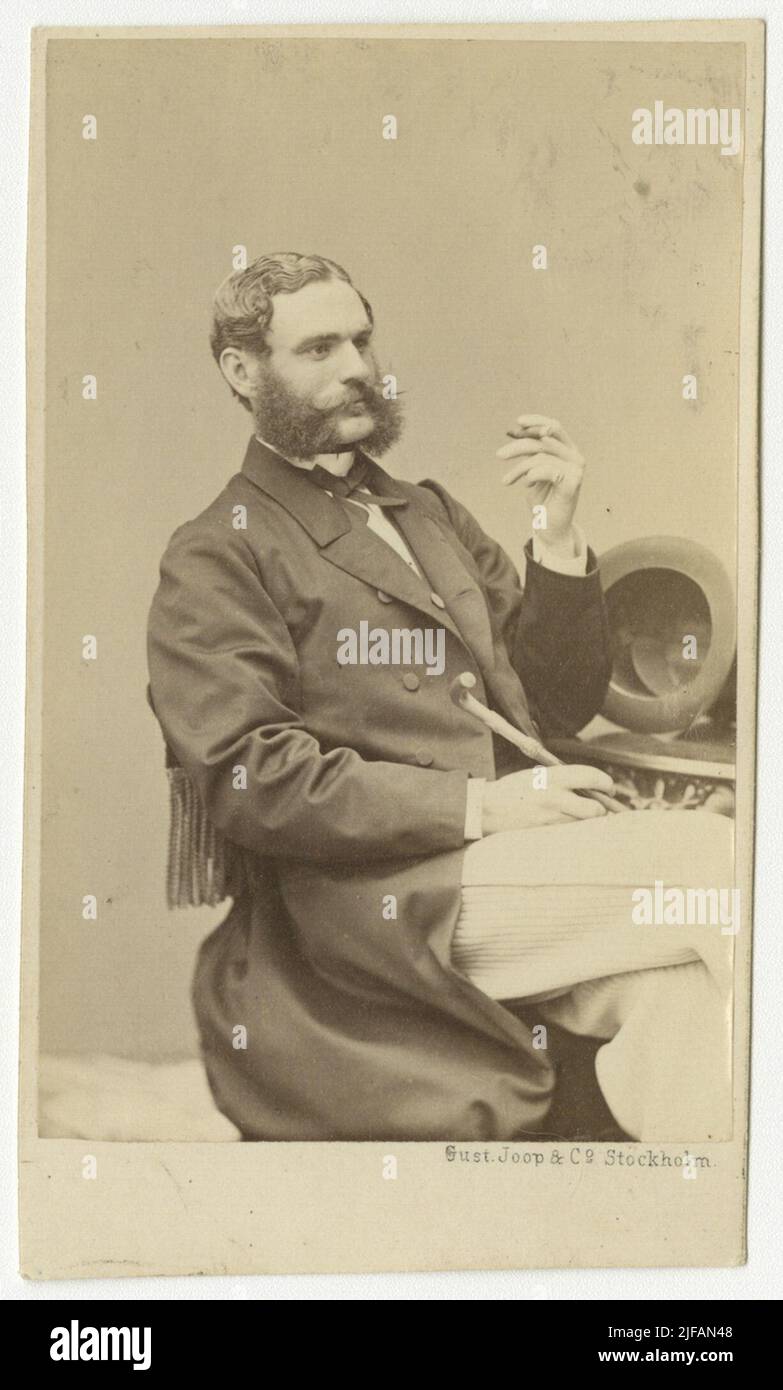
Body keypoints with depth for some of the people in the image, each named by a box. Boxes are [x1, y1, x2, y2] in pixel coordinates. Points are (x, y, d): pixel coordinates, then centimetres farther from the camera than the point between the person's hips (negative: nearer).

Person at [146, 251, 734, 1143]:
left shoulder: (429, 513, 23)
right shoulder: (217, 557, 4)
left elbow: (558, 708, 18)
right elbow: (245, 779, -10)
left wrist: (556, 539, 3)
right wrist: (476, 806, -15)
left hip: (519, 867, 6)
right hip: (381, 896, -5)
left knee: (681, 986, -26)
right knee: (708, 857, -21)